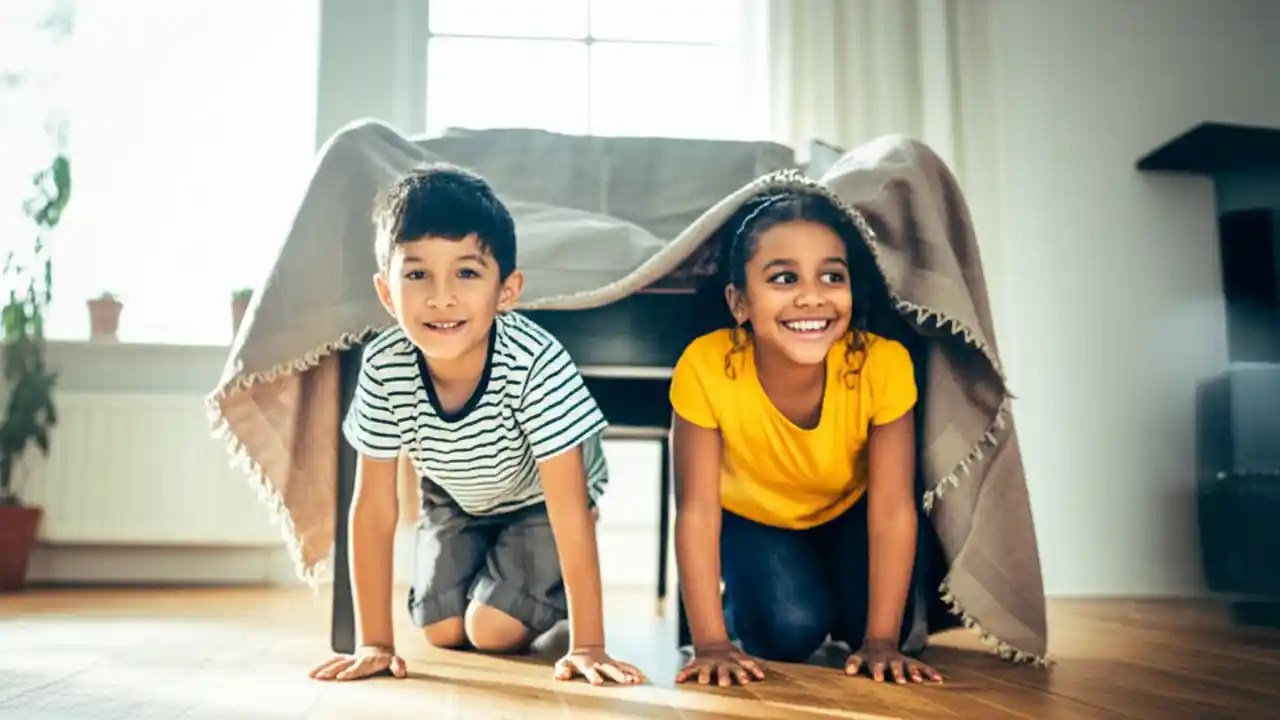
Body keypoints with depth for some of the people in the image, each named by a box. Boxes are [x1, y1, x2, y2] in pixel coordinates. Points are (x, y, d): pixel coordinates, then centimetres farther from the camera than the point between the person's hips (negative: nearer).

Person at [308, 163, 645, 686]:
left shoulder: (536, 363, -40)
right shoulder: (383, 368, -30)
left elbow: (569, 508, -34)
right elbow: (373, 508, -21)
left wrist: (587, 646, -33)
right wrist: (375, 642, -19)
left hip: (538, 497, -3)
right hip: (454, 495, 3)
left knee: (493, 631, -13)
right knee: (441, 630, -3)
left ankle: (549, 593, 19)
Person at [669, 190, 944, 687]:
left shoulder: (883, 364, -34)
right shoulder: (705, 368, -36)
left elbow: (893, 510, -24)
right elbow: (697, 509, -27)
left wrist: (882, 641, -22)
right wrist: (711, 642, -26)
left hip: (849, 511, 2)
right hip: (752, 517, -1)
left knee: (867, 621, -15)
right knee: (789, 630, -21)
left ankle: (847, 627, 21)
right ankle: (740, 611, 14)